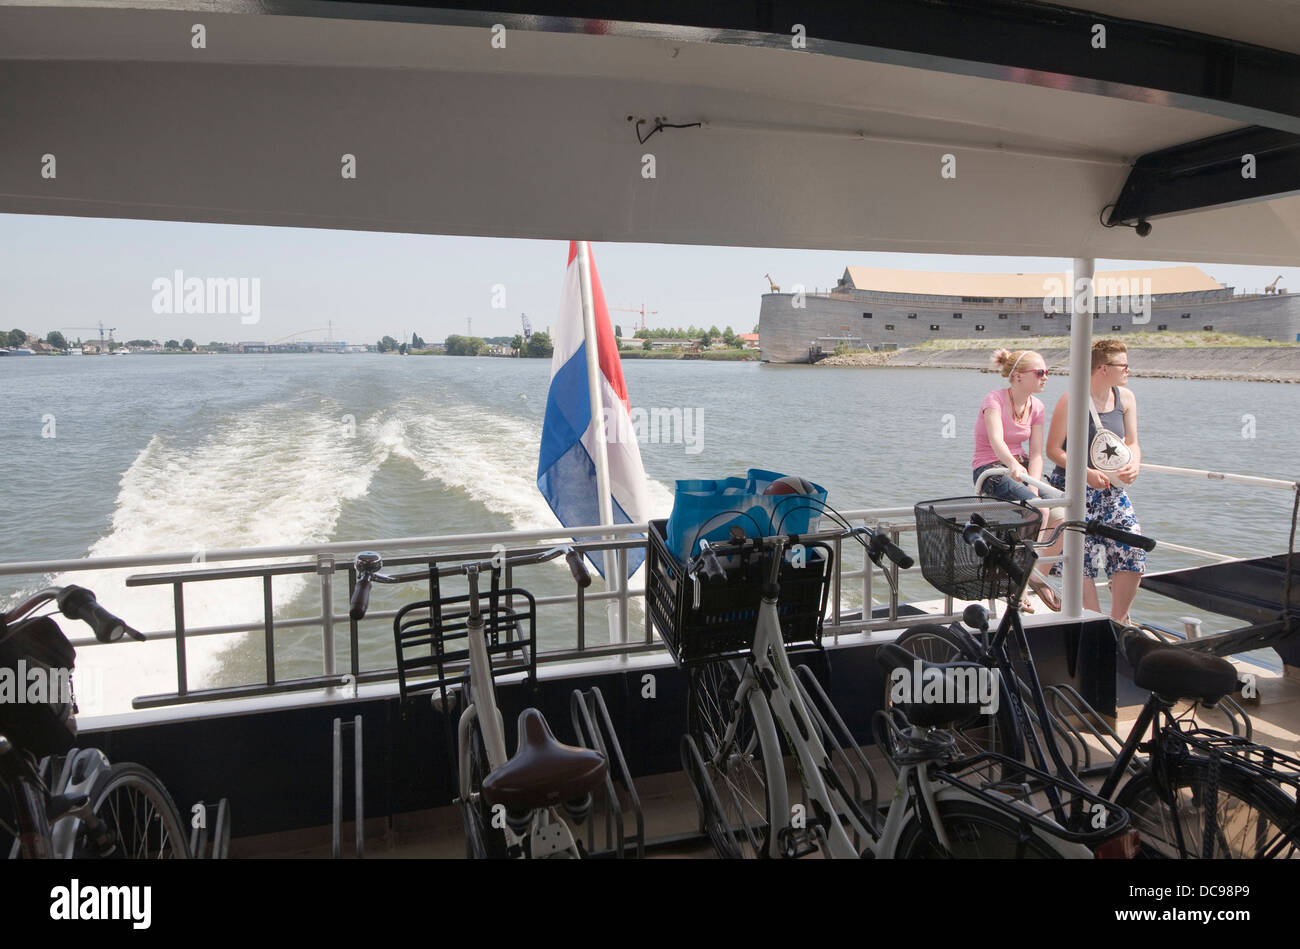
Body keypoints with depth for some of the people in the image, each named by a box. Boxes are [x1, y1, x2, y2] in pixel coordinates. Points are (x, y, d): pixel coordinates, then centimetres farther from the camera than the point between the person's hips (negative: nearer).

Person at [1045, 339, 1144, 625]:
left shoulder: (1125, 398, 6)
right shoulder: (1072, 400, -12)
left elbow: (1132, 443, 11)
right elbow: (1053, 449, -11)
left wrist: (1134, 465, -11)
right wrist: (1087, 472, -22)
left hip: (1112, 488, 6)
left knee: (1133, 552, -4)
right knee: (1083, 560, -5)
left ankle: (1119, 619, 15)